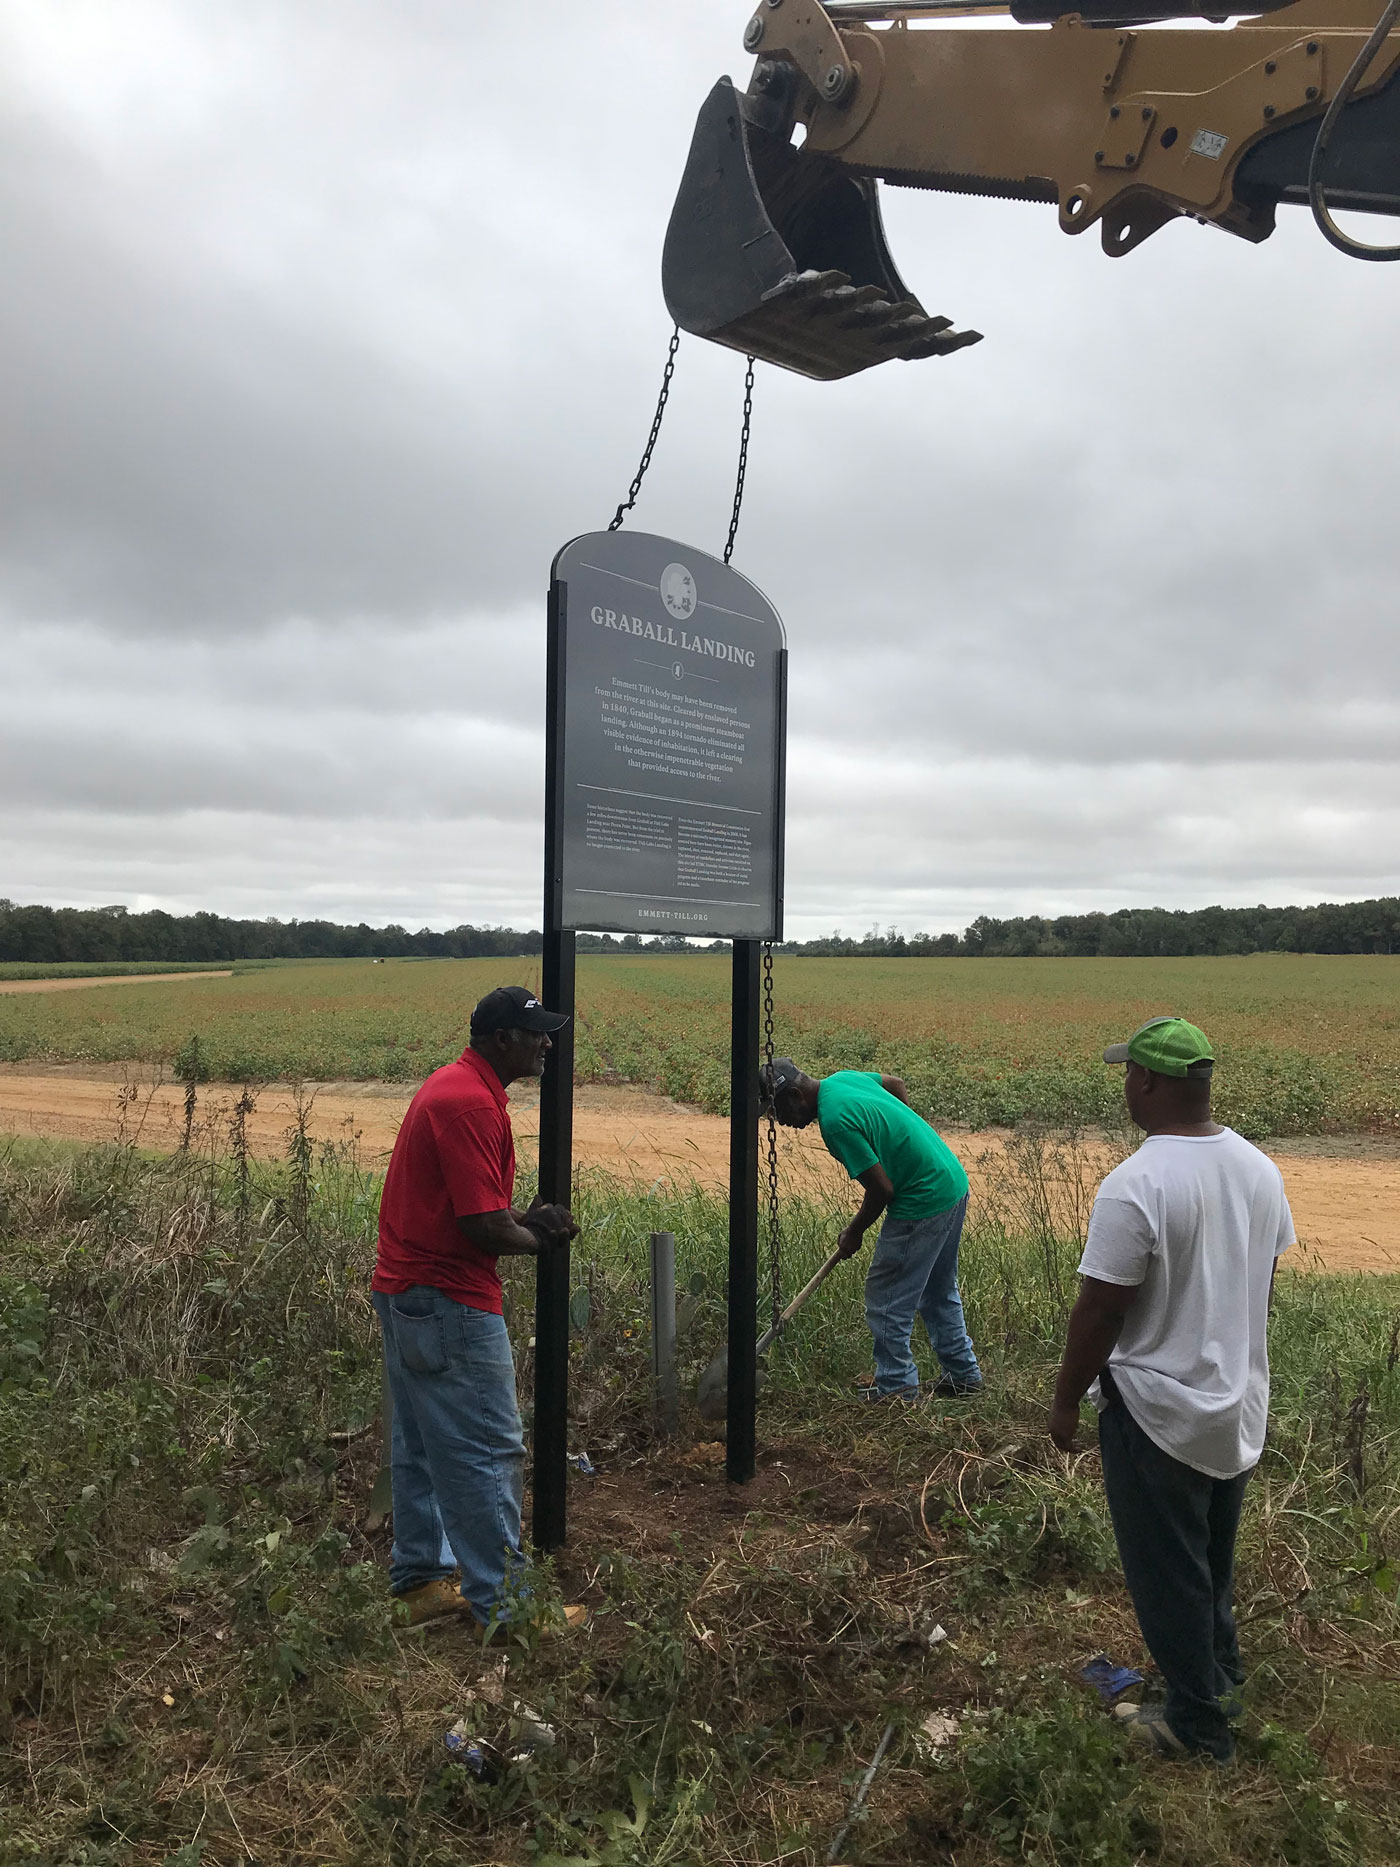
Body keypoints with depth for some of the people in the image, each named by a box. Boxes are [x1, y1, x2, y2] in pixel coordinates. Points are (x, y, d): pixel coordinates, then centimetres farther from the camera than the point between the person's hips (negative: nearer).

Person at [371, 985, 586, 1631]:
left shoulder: (452, 1085, 11)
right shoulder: (471, 1103, -22)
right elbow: (482, 1227, -25)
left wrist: (525, 1218, 3)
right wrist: (538, 1239, -5)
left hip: (405, 1293, 11)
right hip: (449, 1305, -11)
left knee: (423, 1448, 19)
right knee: (490, 1453, 0)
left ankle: (422, 1580, 31)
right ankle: (502, 1602, 11)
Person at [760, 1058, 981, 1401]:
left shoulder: (835, 1122, -24)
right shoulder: (842, 1078, 3)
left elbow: (882, 1189, -20)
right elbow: (896, 1084, 23)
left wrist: (854, 1232, -3)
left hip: (924, 1202, -10)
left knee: (886, 1298, 2)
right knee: (939, 1292, 22)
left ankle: (896, 1386, 12)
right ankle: (963, 1375, 33)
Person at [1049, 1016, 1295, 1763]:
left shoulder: (1135, 1187, -29)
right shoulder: (1259, 1170, -5)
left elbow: (1099, 1311, -23)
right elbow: (1263, 1286, 8)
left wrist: (1065, 1401, -9)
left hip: (1159, 1412, -7)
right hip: (1239, 1405, 8)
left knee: (1167, 1568, 12)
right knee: (1213, 1554, 28)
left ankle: (1197, 1721, 27)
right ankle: (1222, 1677, 47)